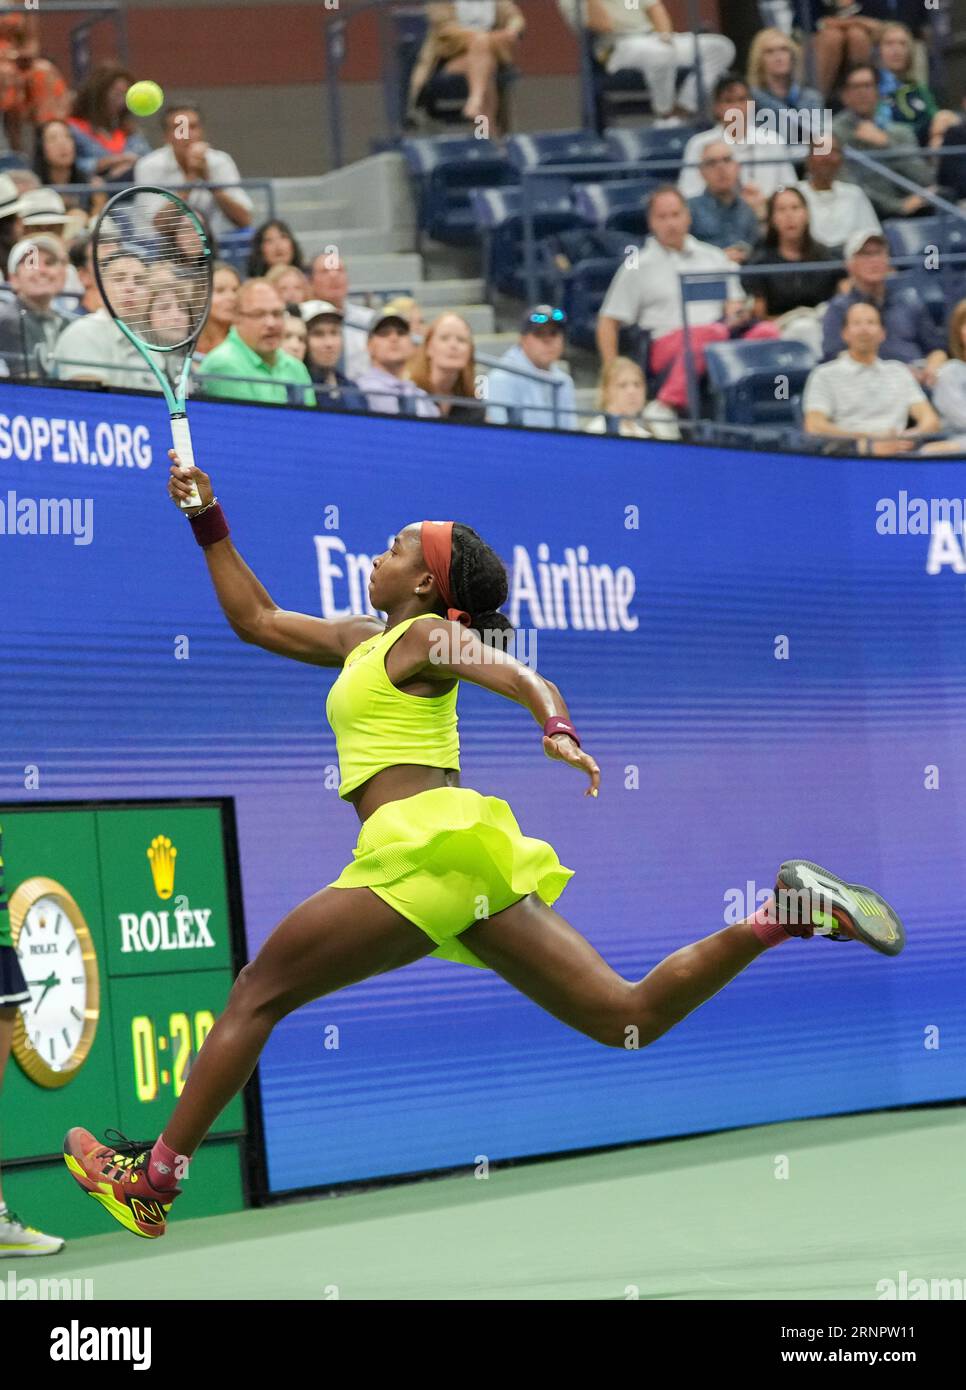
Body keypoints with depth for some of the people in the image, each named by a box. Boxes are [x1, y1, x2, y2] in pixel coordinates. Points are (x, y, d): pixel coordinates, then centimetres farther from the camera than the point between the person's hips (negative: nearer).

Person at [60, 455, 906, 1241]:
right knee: (630, 1019, -1)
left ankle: (153, 1178, 2)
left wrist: (559, 732, -37)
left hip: (427, 842, -9)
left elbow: (527, 680, -17)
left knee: (257, 996, 0)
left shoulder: (427, 637, 1)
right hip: (468, 864, 9)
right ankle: (787, 915, -10)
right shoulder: (365, 640, 26)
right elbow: (255, 619, 35)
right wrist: (208, 523, 29)